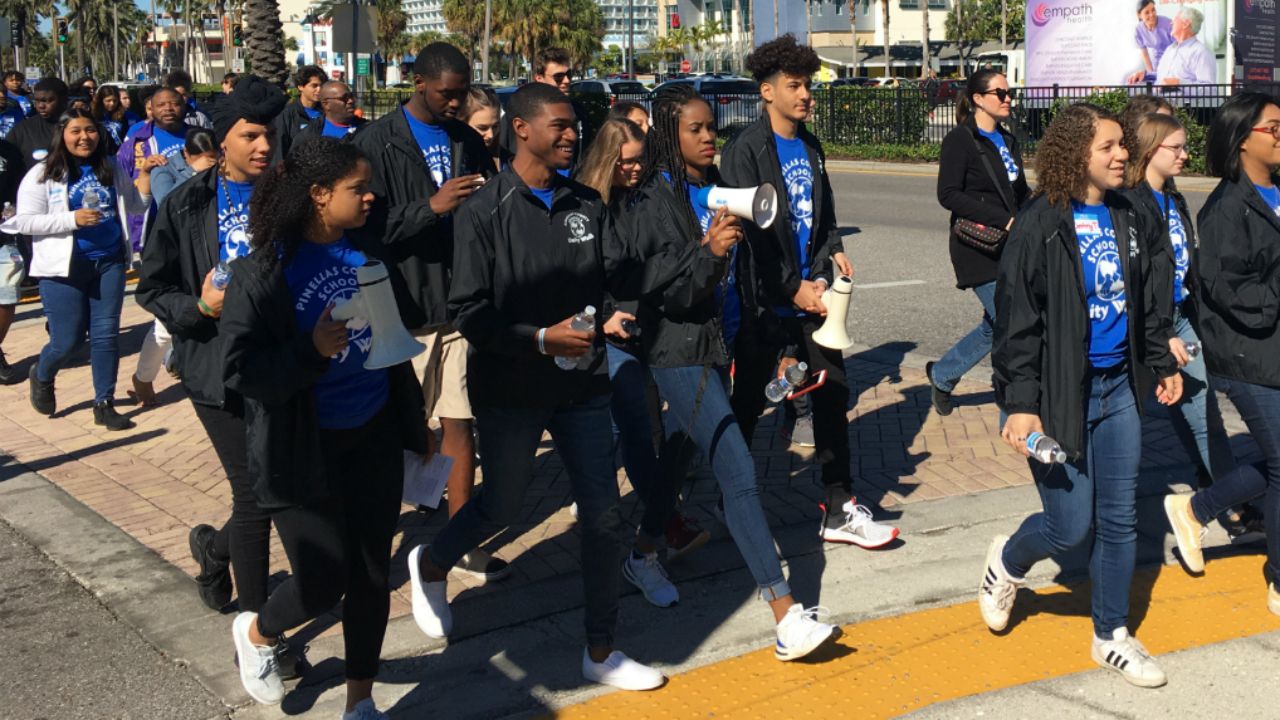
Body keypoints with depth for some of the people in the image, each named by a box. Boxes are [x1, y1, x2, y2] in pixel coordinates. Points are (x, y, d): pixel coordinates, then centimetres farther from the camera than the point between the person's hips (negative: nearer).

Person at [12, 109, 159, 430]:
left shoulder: (111, 168, 10)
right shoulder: (43, 174, -4)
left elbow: (136, 205, 16)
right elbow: (24, 222, -9)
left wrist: (145, 174, 1)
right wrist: (72, 219, -17)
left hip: (109, 262, 4)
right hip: (65, 268, -4)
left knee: (106, 334, 4)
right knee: (67, 339, 0)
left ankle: (104, 404, 15)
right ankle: (42, 376, 33)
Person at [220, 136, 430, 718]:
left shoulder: (367, 253, 3)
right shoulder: (263, 272, -15)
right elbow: (242, 370, -18)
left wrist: (412, 425, 17)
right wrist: (312, 352, -33)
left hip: (373, 436, 5)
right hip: (304, 448, -5)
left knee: (371, 573, 10)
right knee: (324, 581, -2)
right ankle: (255, 632, 33)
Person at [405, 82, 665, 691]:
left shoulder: (586, 205, 3)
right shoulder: (484, 211, -11)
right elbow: (469, 312, -14)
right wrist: (541, 339, -25)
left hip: (582, 384, 4)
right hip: (510, 390, -4)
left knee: (603, 513, 2)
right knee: (502, 505, 14)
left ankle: (601, 651, 16)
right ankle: (430, 566, 46)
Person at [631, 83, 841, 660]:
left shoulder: (717, 187, 11)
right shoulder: (655, 201, -11)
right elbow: (658, 288, -18)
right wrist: (707, 251, -32)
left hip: (721, 344, 8)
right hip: (680, 352, -8)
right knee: (739, 472, -15)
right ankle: (786, 616, -19)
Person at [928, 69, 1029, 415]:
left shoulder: (1007, 141, 15)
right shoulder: (960, 140, -9)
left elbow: (1021, 192, 22)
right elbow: (948, 195, -17)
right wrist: (1003, 220, -21)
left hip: (1010, 249, 8)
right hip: (979, 251, -8)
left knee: (995, 326, 14)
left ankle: (941, 375, 32)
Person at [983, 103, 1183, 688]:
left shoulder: (1126, 220, 6)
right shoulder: (1041, 226, -15)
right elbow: (1016, 321, -15)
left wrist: (1163, 363, 20)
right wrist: (1020, 404, -19)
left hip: (1117, 388, 6)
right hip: (1060, 394, -6)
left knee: (1120, 520, 11)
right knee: (1072, 528, -1)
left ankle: (1112, 637, 27)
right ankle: (1008, 561, 32)